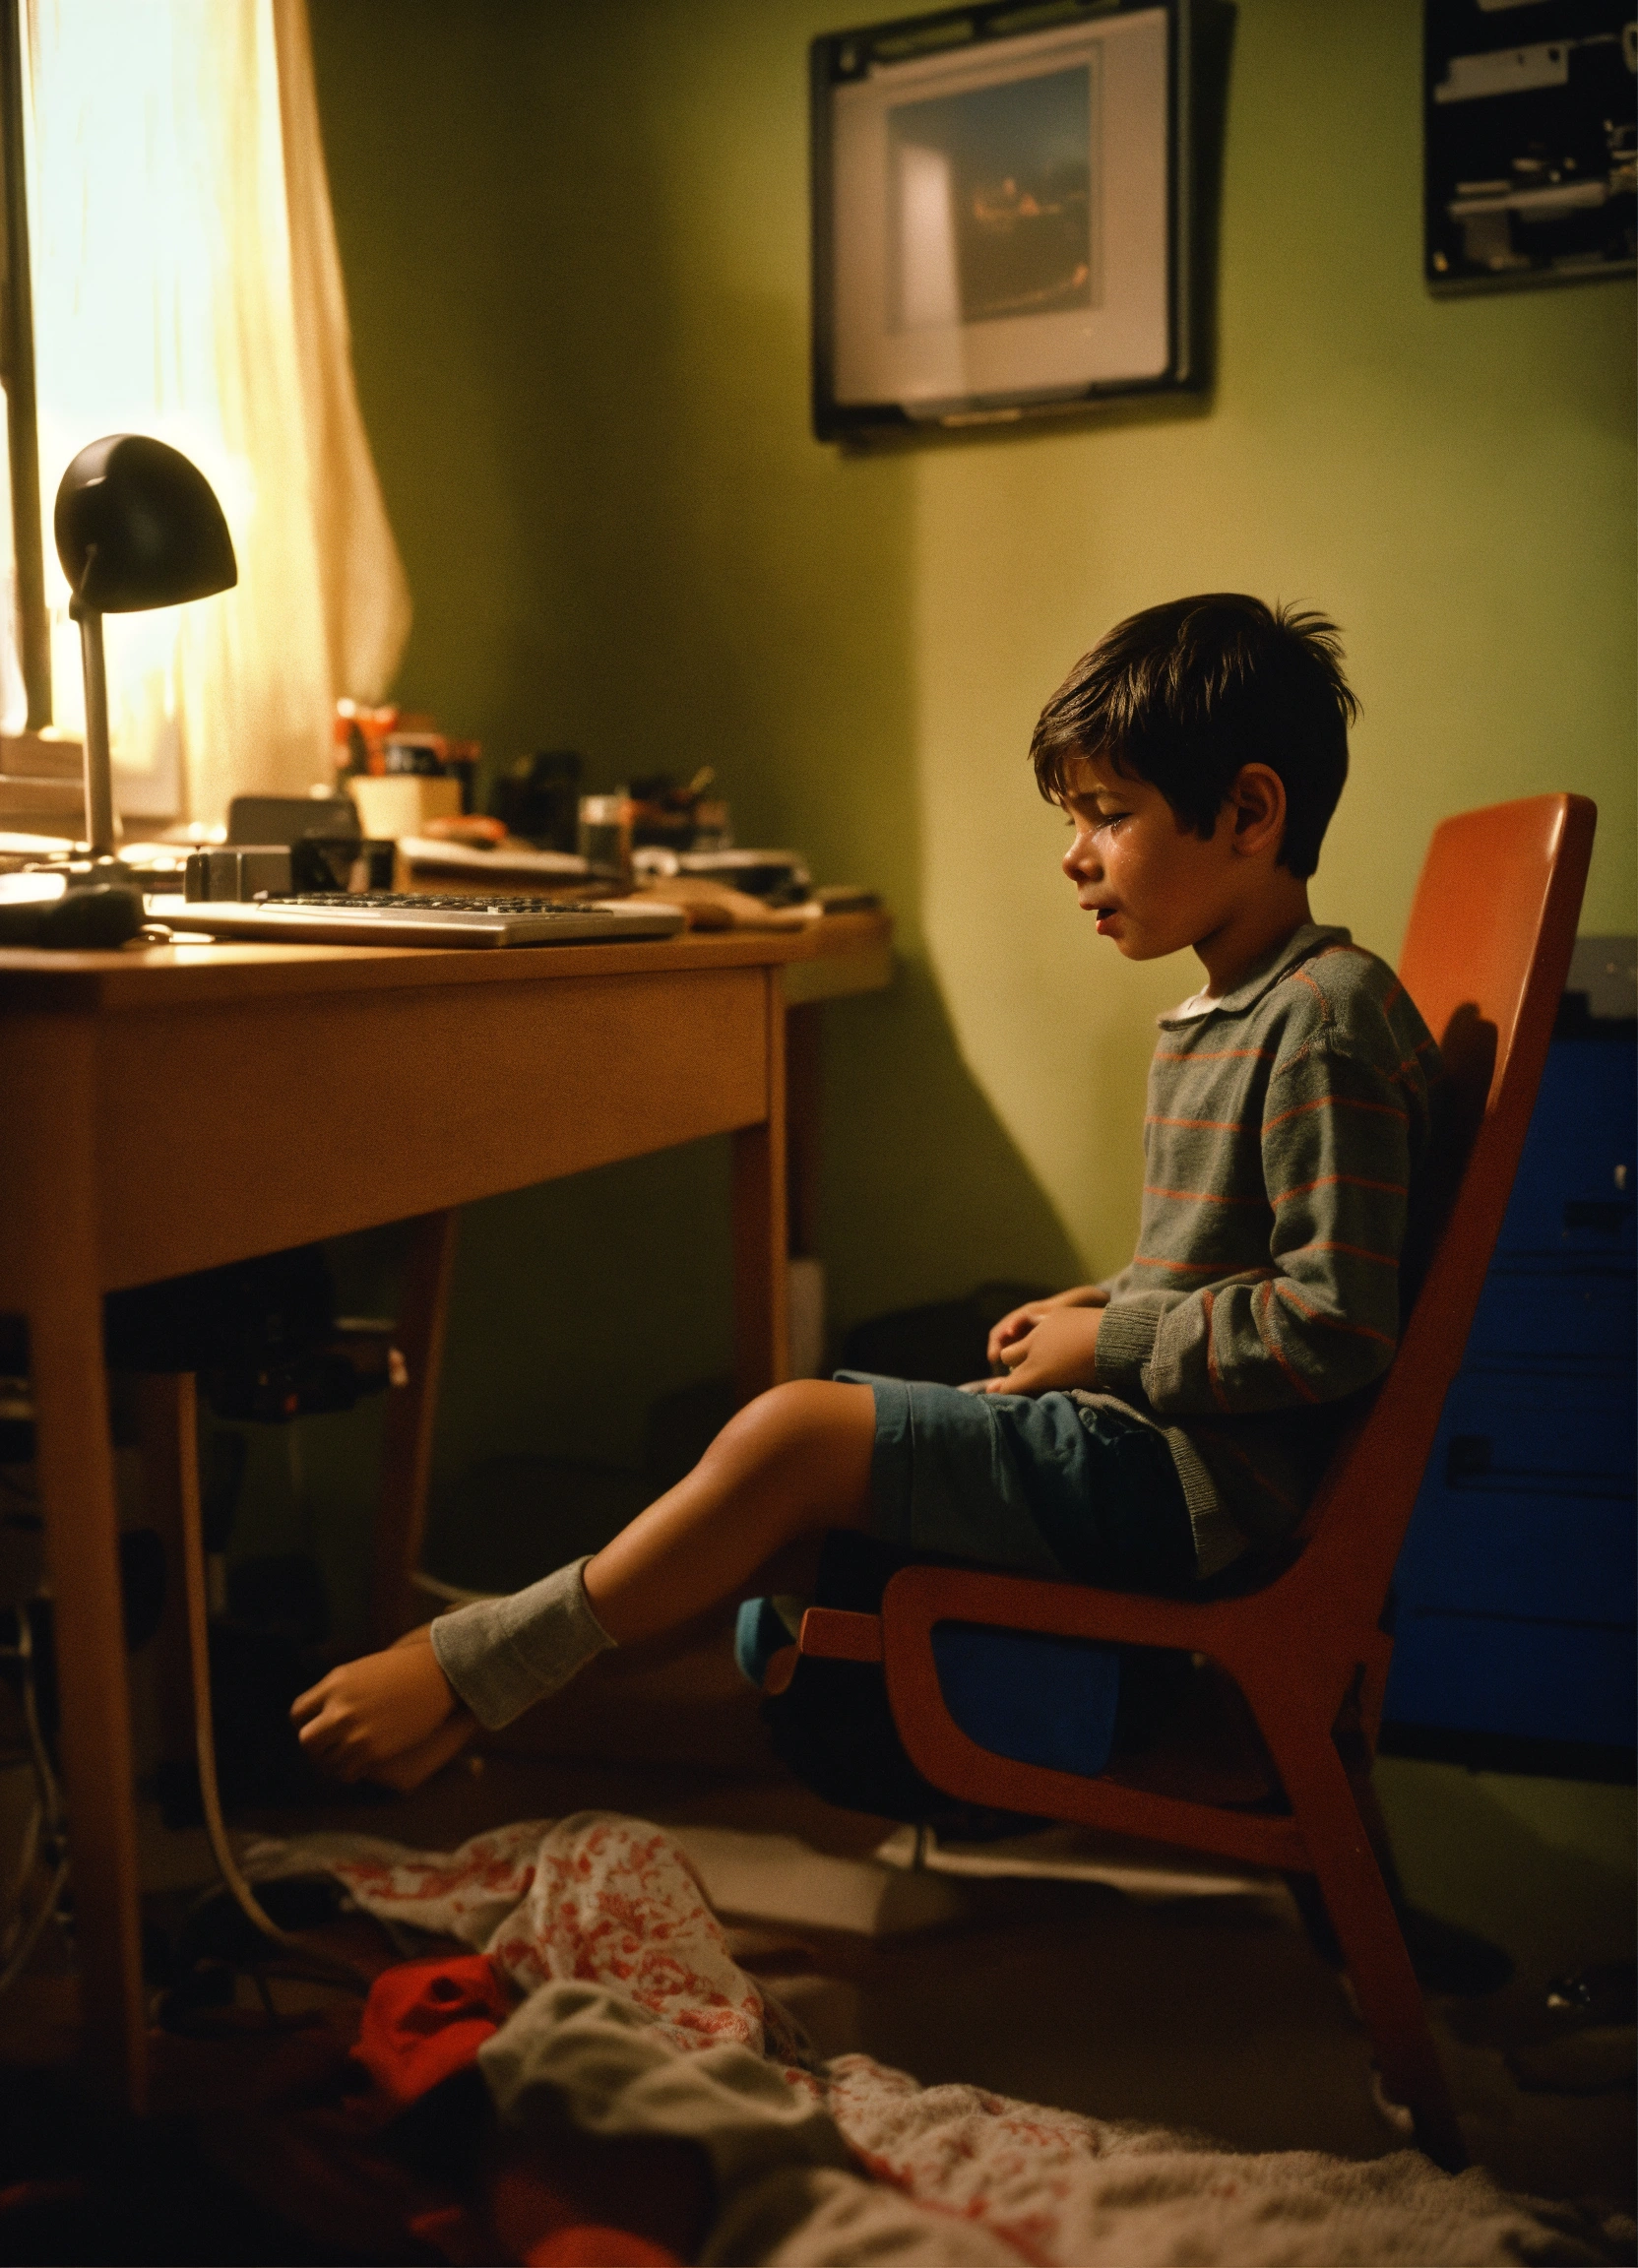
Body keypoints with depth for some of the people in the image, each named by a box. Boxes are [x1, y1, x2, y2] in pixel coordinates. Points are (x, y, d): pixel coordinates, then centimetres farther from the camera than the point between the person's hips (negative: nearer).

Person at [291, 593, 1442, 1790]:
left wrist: (1112, 1346, -15)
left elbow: (1336, 1324, -22)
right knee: (803, 1430, 2)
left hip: (1189, 1477, -10)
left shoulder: (1327, 1023, -17)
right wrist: (1105, 1306, 7)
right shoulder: (1219, 1019, 14)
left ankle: (472, 1670, -3)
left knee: (794, 1433, -17)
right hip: (1151, 1436, 10)